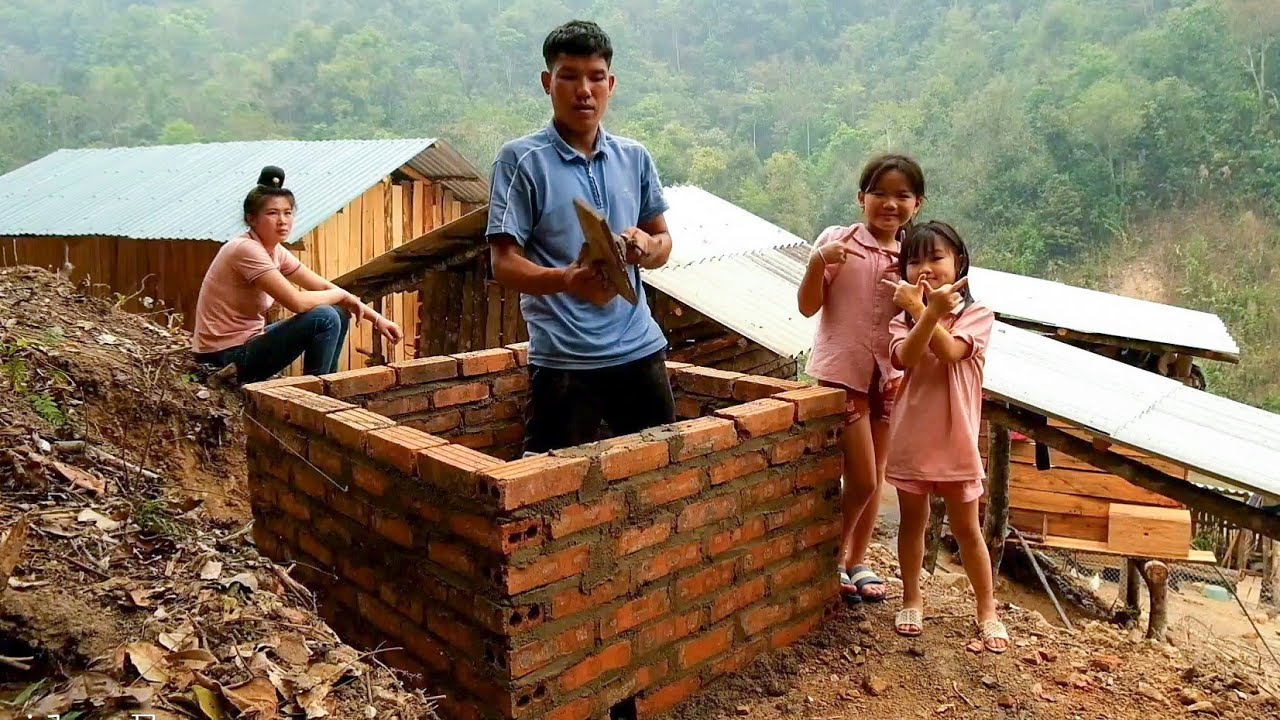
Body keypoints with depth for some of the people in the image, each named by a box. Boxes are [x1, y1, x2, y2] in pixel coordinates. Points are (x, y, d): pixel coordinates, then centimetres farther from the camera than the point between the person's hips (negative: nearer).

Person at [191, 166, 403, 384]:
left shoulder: (276, 251, 5)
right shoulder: (246, 250, -21)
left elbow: (326, 287, 6)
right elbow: (296, 302, -29)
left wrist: (377, 319, -2)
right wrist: (343, 295, -12)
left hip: (247, 341, 9)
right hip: (226, 356, -9)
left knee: (339, 314, 10)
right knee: (325, 319, -21)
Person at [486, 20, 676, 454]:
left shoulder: (635, 158, 9)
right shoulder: (521, 160, -6)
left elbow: (663, 242, 15)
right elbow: (504, 264, -10)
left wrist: (646, 248, -9)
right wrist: (567, 280, -29)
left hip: (639, 348, 5)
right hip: (564, 358, -5)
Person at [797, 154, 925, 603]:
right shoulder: (837, 240, -7)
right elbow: (807, 307, -9)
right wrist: (818, 262, -24)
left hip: (889, 373, 5)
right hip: (843, 371, -5)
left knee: (876, 476, 12)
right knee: (862, 478, -5)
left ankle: (857, 560, 29)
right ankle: (833, 559, 18)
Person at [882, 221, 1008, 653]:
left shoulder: (977, 316, -4)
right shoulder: (903, 320, 1)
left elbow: (949, 351, -22)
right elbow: (906, 358, -20)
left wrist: (919, 309, -24)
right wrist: (929, 311, -32)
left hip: (955, 439, -2)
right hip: (910, 438, 2)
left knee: (967, 529, 8)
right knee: (913, 522, 14)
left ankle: (987, 611, 22)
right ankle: (912, 601, 30)